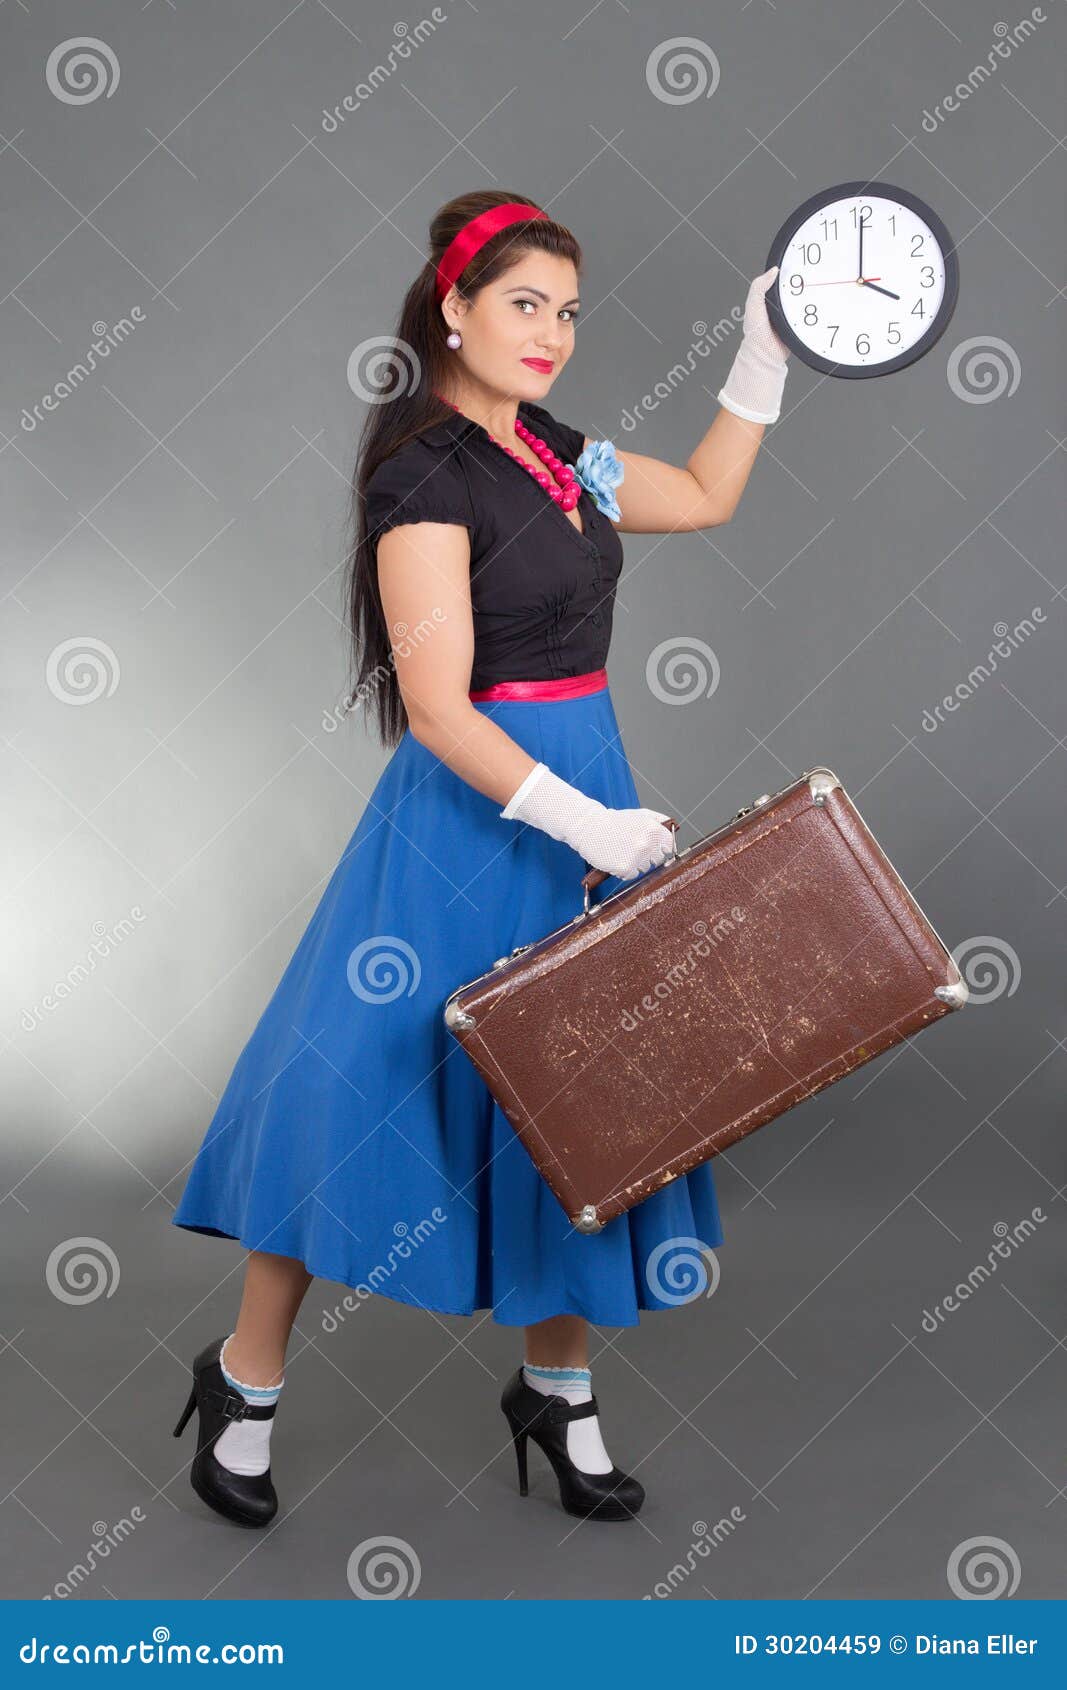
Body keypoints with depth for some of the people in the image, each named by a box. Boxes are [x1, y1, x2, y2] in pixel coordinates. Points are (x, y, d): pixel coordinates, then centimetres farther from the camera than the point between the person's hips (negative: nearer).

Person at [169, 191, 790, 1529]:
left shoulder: (552, 453, 10)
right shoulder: (426, 472, -14)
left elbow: (704, 499, 25)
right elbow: (437, 707, -20)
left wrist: (762, 363, 17)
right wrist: (577, 819, -23)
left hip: (584, 793, 8)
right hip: (472, 808, -8)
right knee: (366, 1082, -2)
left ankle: (557, 1387, 28)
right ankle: (244, 1380, 18)